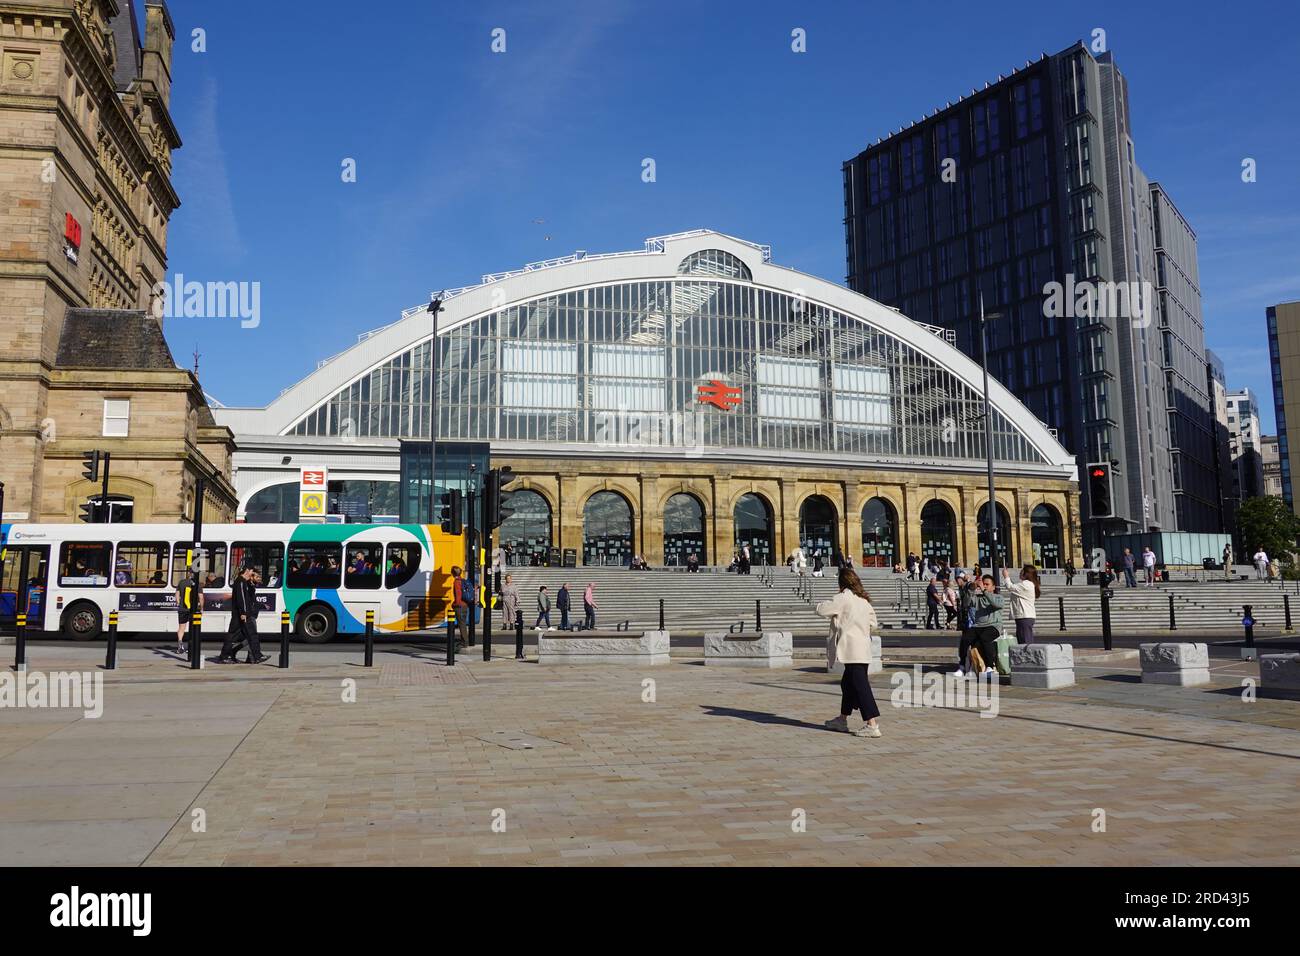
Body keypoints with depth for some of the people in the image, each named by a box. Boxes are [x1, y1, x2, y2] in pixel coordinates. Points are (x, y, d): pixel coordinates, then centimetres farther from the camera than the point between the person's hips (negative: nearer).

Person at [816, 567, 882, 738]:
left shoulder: (844, 598, -11)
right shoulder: (864, 600, 14)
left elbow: (822, 610, -9)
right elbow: (873, 622, 23)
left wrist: (822, 604, 11)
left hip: (852, 649, -9)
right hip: (864, 647, 9)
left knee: (860, 685, -10)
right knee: (848, 684, 20)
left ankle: (872, 724, -13)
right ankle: (842, 720, 31)